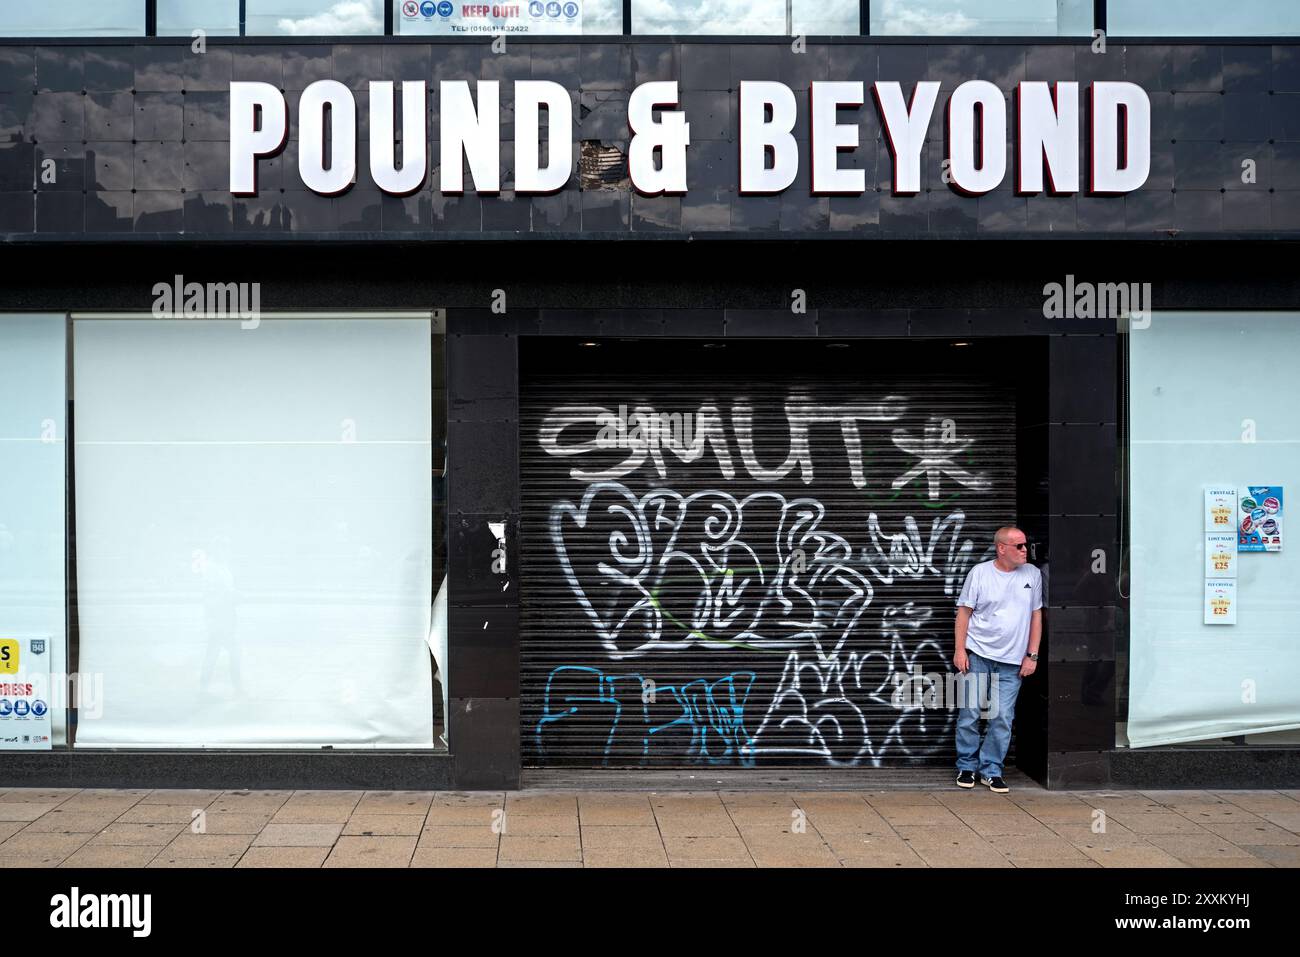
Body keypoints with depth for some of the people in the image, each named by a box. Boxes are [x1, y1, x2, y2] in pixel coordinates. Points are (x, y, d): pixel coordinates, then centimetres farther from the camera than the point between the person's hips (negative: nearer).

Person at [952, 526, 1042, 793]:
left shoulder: (1032, 574, 5)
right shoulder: (979, 573, -2)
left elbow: (1036, 616, 9)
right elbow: (964, 612, 1)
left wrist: (1032, 655, 4)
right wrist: (960, 650, -5)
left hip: (1012, 661, 2)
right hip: (977, 654, -1)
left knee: (1003, 718, -1)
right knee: (969, 714, 2)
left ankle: (991, 770, 11)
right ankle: (967, 767, 17)